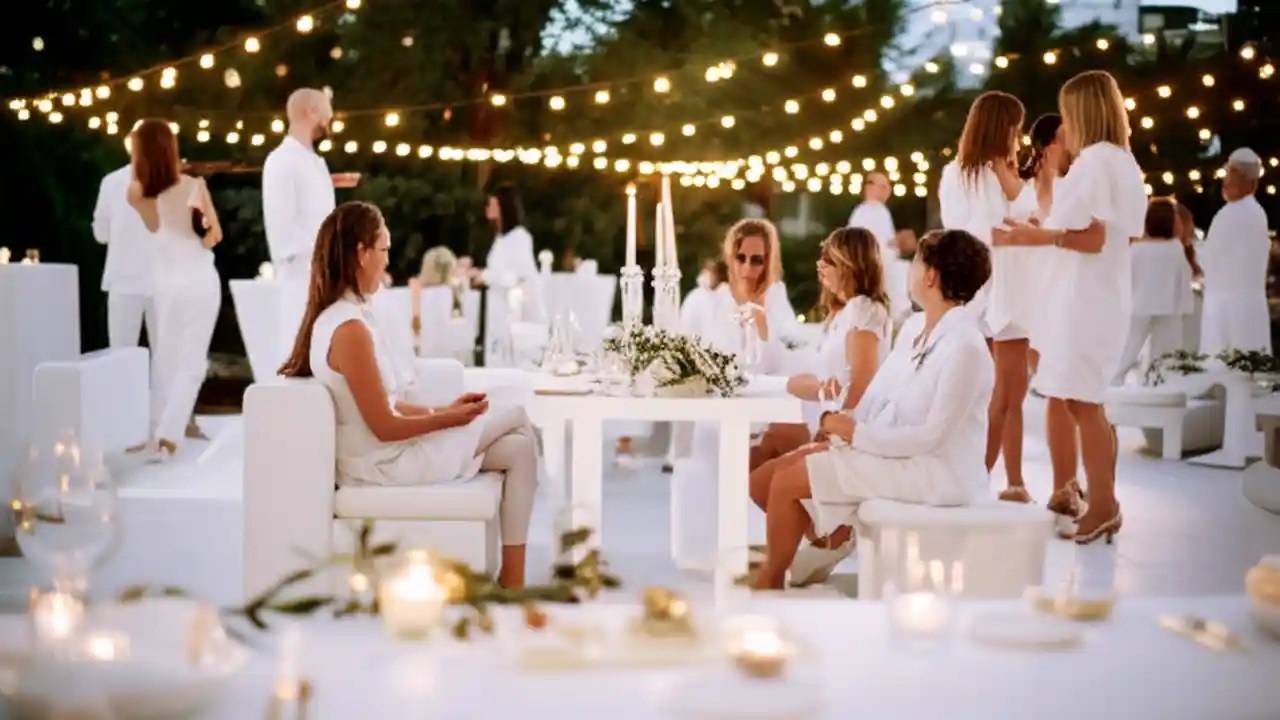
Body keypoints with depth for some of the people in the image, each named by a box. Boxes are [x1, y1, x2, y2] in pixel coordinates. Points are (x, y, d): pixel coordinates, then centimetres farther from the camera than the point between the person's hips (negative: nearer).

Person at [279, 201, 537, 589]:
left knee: (516, 447, 7)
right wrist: (451, 418, -7)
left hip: (387, 451, 9)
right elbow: (384, 426, -20)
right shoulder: (349, 328, -22)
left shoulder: (337, 317, 9)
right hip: (385, 461, -9)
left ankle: (511, 578, 8)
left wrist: (443, 410, 5)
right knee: (517, 420, 2)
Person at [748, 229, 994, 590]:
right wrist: (843, 428, -8)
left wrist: (858, 433, -17)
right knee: (767, 477, 1)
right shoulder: (914, 327, 8)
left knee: (788, 479, -12)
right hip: (887, 450, 9)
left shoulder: (964, 347, -20)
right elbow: (879, 395, 8)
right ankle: (834, 534, 17)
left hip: (935, 472, -9)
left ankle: (770, 582, 8)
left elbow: (932, 436, -22)